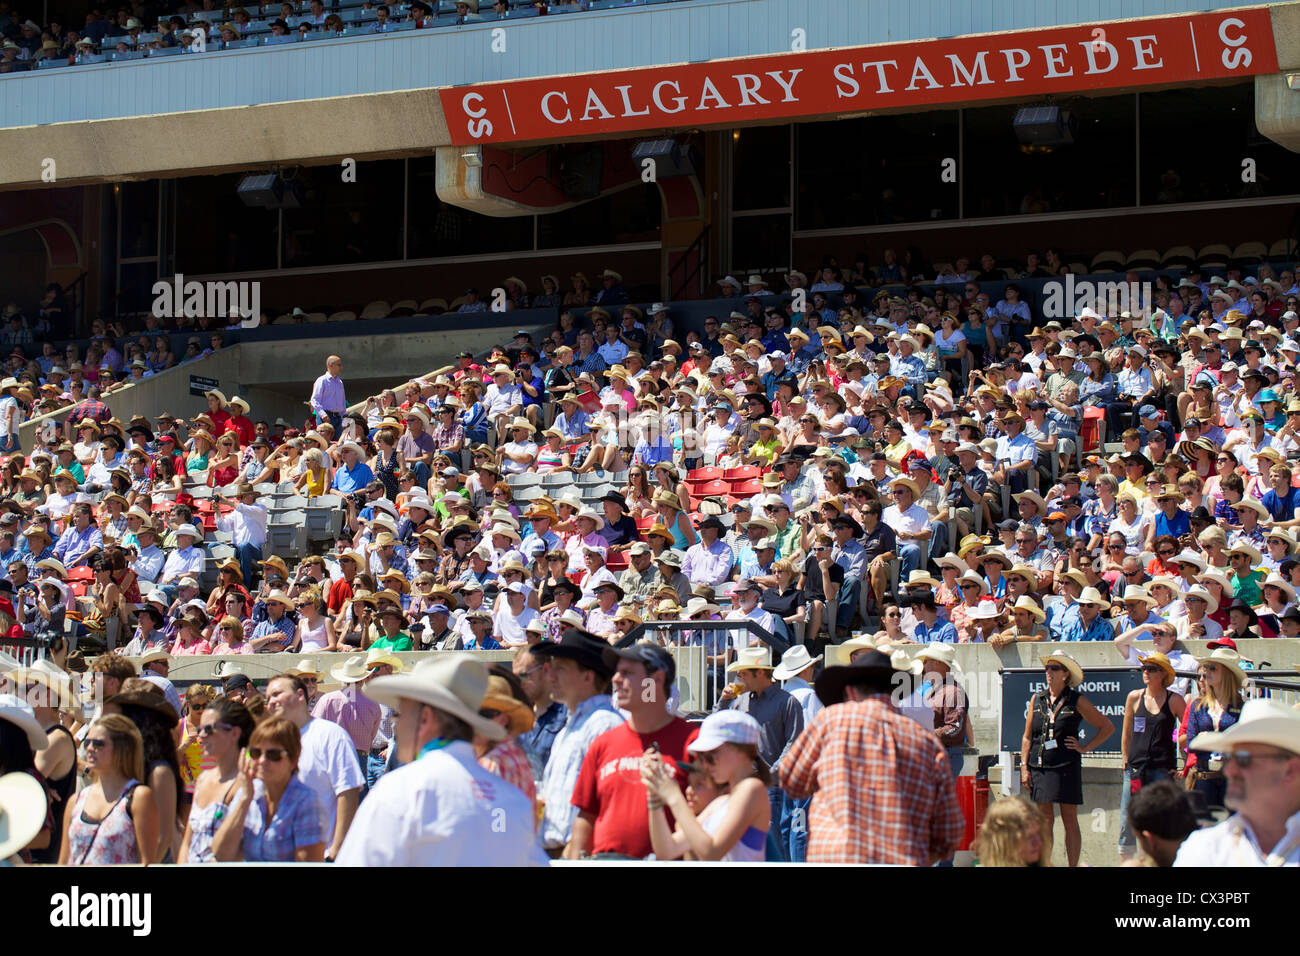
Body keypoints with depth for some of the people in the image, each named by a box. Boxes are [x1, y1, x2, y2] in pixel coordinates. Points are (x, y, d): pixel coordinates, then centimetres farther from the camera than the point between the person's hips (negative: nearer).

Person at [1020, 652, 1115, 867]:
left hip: (1066, 768, -3)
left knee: (1069, 820, 0)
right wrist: (1024, 767, 4)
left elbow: (1107, 727, 7)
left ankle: (1073, 865, 4)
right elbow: (1027, 736, 12)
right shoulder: (1037, 699, 10)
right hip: (1039, 767, 3)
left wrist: (1085, 748, 1)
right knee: (1045, 820, 2)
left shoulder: (1077, 701, 1)